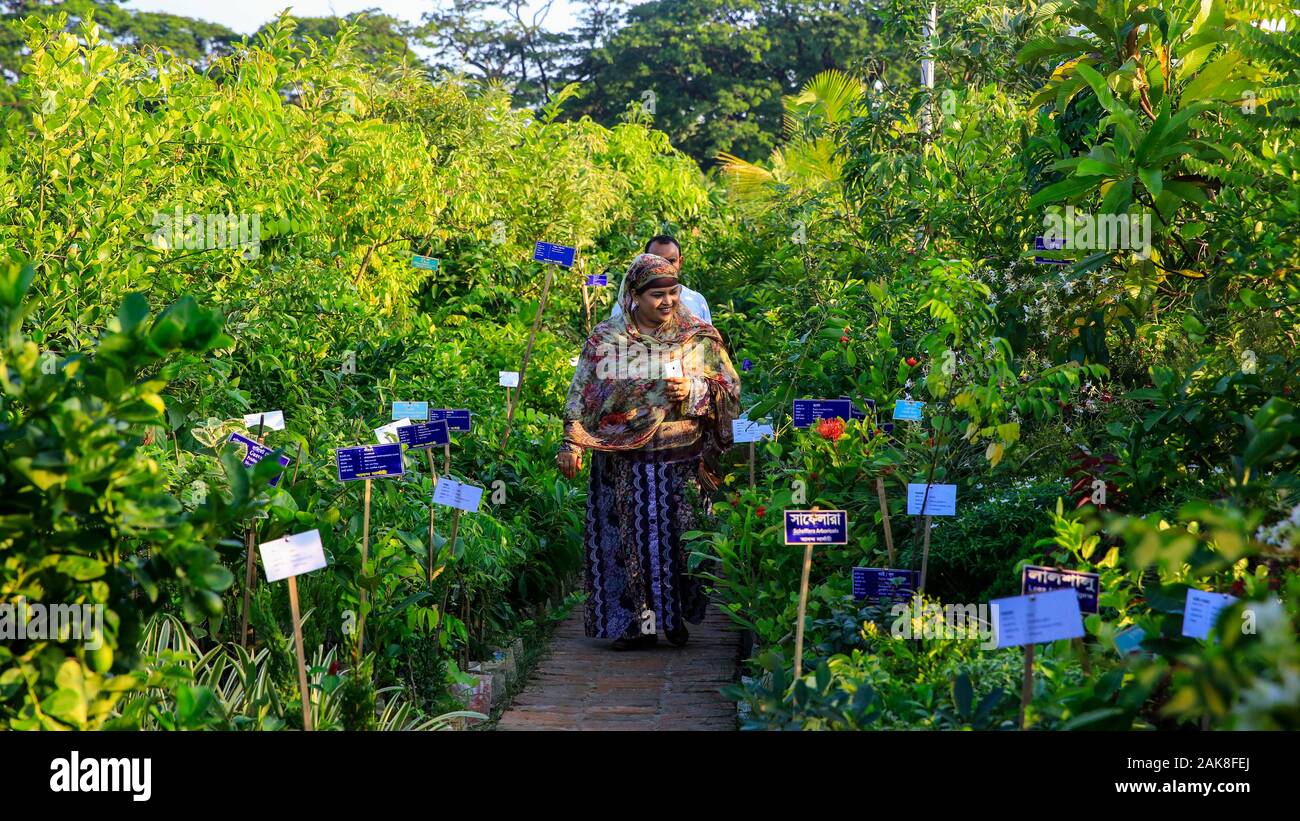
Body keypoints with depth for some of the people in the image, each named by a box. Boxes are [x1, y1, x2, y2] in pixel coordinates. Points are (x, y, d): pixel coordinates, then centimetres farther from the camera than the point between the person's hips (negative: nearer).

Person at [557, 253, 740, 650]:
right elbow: (581, 395, 5)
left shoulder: (699, 336, 4)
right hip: (621, 464, 0)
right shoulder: (605, 338, 4)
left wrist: (695, 391, -12)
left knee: (678, 539, 2)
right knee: (626, 540, 2)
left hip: (682, 464, 0)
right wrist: (571, 444, -2)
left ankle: (674, 617, 18)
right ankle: (632, 623, 11)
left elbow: (730, 388, 5)